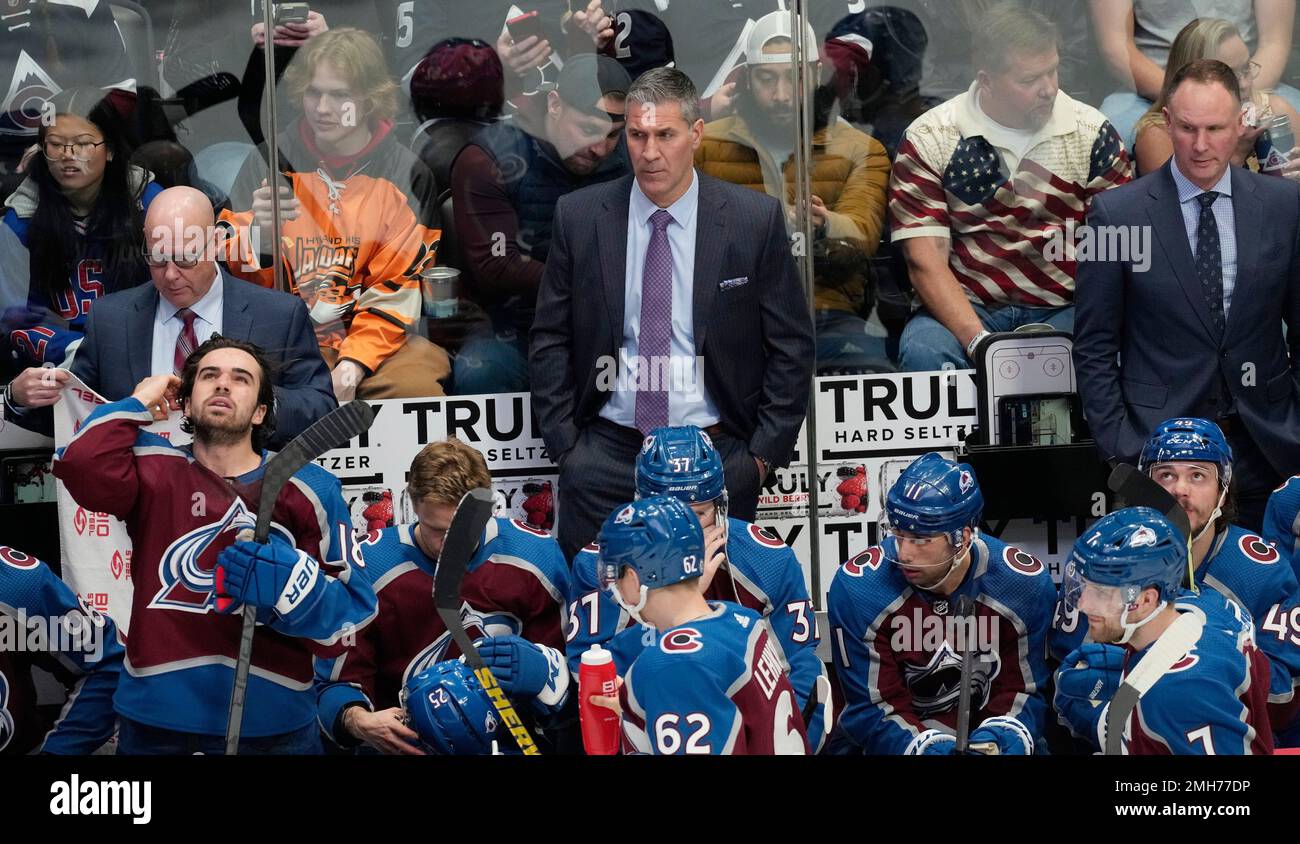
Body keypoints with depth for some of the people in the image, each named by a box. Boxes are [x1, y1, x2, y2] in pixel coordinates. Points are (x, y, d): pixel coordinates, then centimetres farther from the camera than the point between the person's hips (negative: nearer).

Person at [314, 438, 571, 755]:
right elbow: (337, 684, -1)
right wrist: (359, 721, -22)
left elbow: (573, 667, 4)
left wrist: (541, 669, -18)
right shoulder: (367, 568, -5)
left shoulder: (536, 558, -3)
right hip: (404, 744, -2)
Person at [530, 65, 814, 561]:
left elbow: (791, 346, 5)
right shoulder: (580, 217, 4)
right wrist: (563, 445, 1)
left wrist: (764, 452, -2)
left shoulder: (755, 219, 1)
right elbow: (550, 341, 9)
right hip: (608, 449, 1)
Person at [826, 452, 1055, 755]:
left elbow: (1023, 691, -3)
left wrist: (1005, 735, -23)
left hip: (983, 731, 1)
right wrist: (924, 747, -29)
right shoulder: (857, 589, -18)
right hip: (893, 740, -1)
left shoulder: (1024, 584, -13)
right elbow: (873, 708, -13)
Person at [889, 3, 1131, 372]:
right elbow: (925, 261, -8)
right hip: (965, 311, 0)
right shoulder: (928, 140, -1)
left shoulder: (1092, 133, 3)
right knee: (923, 352, -33)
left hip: (1065, 311, 0)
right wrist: (977, 341, -23)